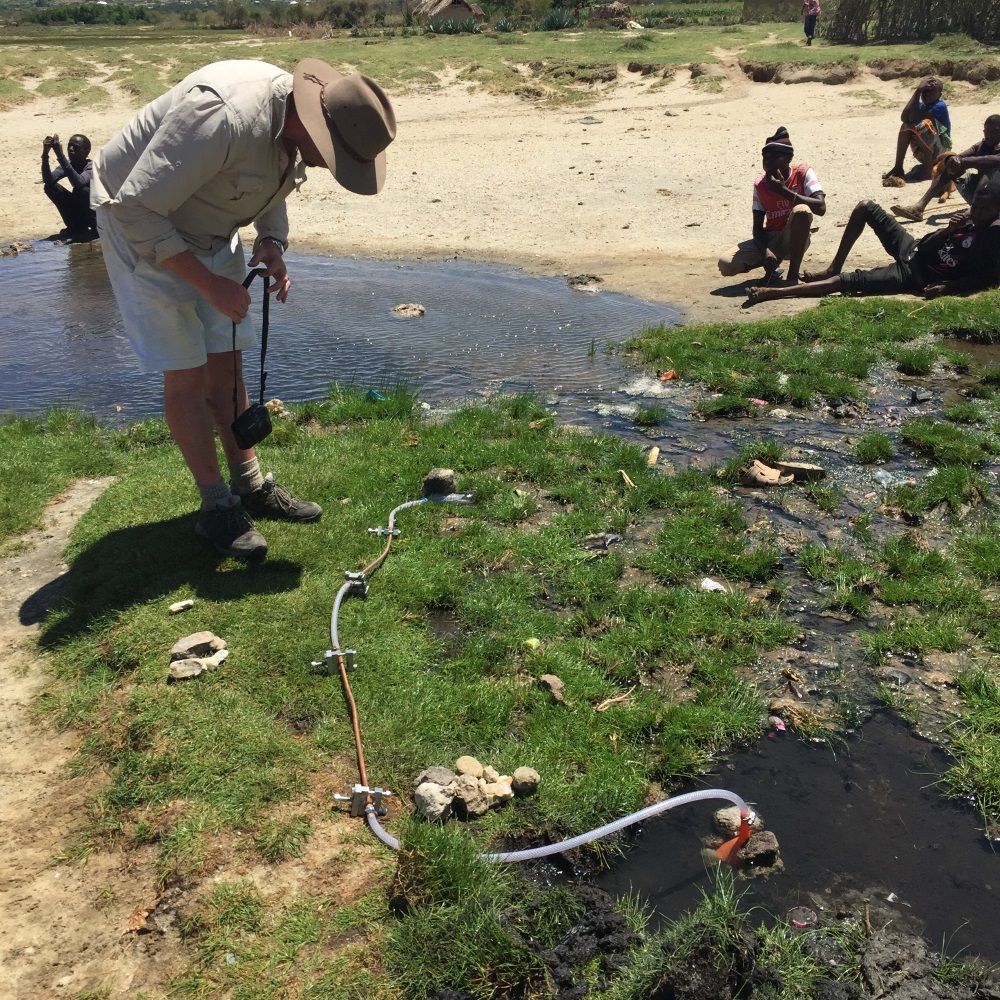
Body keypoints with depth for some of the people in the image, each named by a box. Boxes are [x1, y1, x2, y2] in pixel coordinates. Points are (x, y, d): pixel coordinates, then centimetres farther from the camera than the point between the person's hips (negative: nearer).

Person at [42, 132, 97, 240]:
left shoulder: (92, 167, -19)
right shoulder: (68, 164, -2)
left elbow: (79, 183, -42)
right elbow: (48, 180, -18)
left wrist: (60, 156, -45)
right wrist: (45, 154, -30)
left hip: (96, 213, -6)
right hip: (79, 212, 6)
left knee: (81, 190, -33)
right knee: (50, 187, -10)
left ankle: (95, 229, -9)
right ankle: (76, 228, 0)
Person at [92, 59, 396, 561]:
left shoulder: (297, 120, -9)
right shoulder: (225, 115, -36)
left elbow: (272, 188, 12)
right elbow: (136, 208, -32)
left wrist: (271, 244, -9)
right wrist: (209, 284, -29)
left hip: (212, 232, 8)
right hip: (142, 229, -8)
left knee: (226, 361, 10)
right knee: (186, 373, -5)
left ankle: (251, 486, 21)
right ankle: (217, 506, 7)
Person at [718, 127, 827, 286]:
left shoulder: (802, 173, -11)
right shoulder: (760, 184, -3)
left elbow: (821, 207, -25)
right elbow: (757, 227, -2)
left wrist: (784, 191, -28)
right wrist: (765, 251, -23)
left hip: (794, 239, -3)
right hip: (770, 240, 3)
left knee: (802, 210, -37)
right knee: (726, 265, -19)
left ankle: (793, 275, -22)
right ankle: (772, 266, 9)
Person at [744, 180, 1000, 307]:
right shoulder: (970, 217, 4)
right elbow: (926, 244, 11)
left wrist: (947, 287, -27)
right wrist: (948, 230, -10)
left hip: (913, 277, -8)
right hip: (912, 250, 8)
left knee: (848, 281, -22)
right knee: (865, 208, 8)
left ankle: (772, 293, -25)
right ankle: (834, 267, 12)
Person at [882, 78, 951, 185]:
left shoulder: (940, 106, -14)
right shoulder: (921, 105, 6)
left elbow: (914, 117, -28)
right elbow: (904, 118, -17)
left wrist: (917, 92, -22)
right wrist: (919, 91, -18)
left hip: (939, 151, -6)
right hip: (921, 152, 6)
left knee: (926, 123, -29)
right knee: (906, 126, -12)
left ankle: (928, 167, -24)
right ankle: (898, 167, -17)